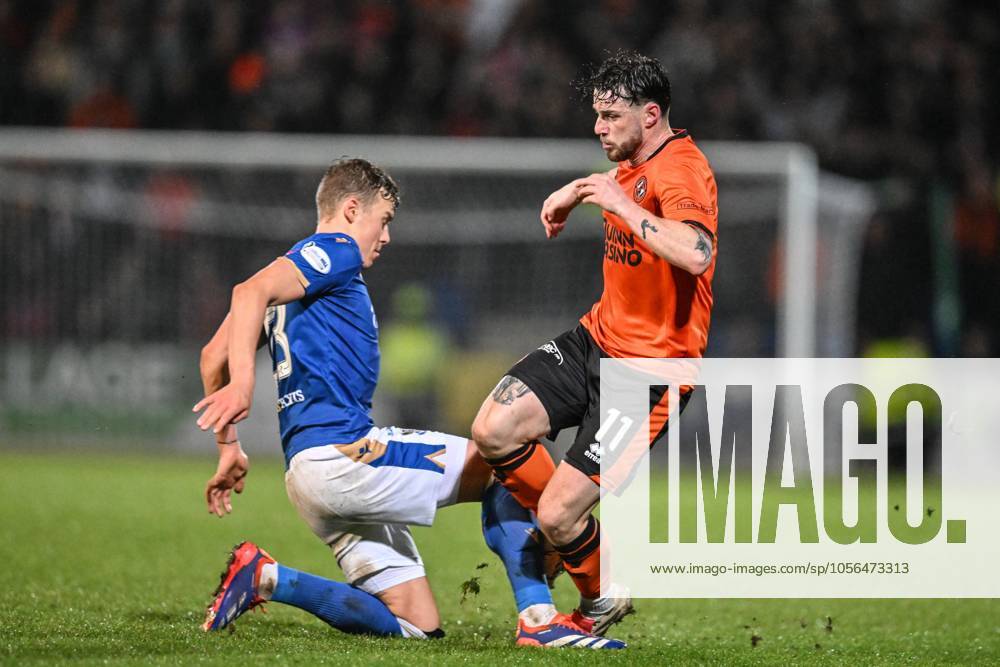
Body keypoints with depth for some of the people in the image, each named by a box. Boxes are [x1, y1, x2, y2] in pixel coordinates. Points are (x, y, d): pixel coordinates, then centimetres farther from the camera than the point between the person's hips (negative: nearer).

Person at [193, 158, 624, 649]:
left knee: (417, 626, 7)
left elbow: (215, 355, 27)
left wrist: (229, 449, 27)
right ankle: (537, 618, -19)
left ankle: (264, 577, -1)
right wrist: (242, 384, -32)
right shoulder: (334, 252, -2)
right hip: (337, 450, -10)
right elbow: (251, 292, -20)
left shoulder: (297, 269, 26)